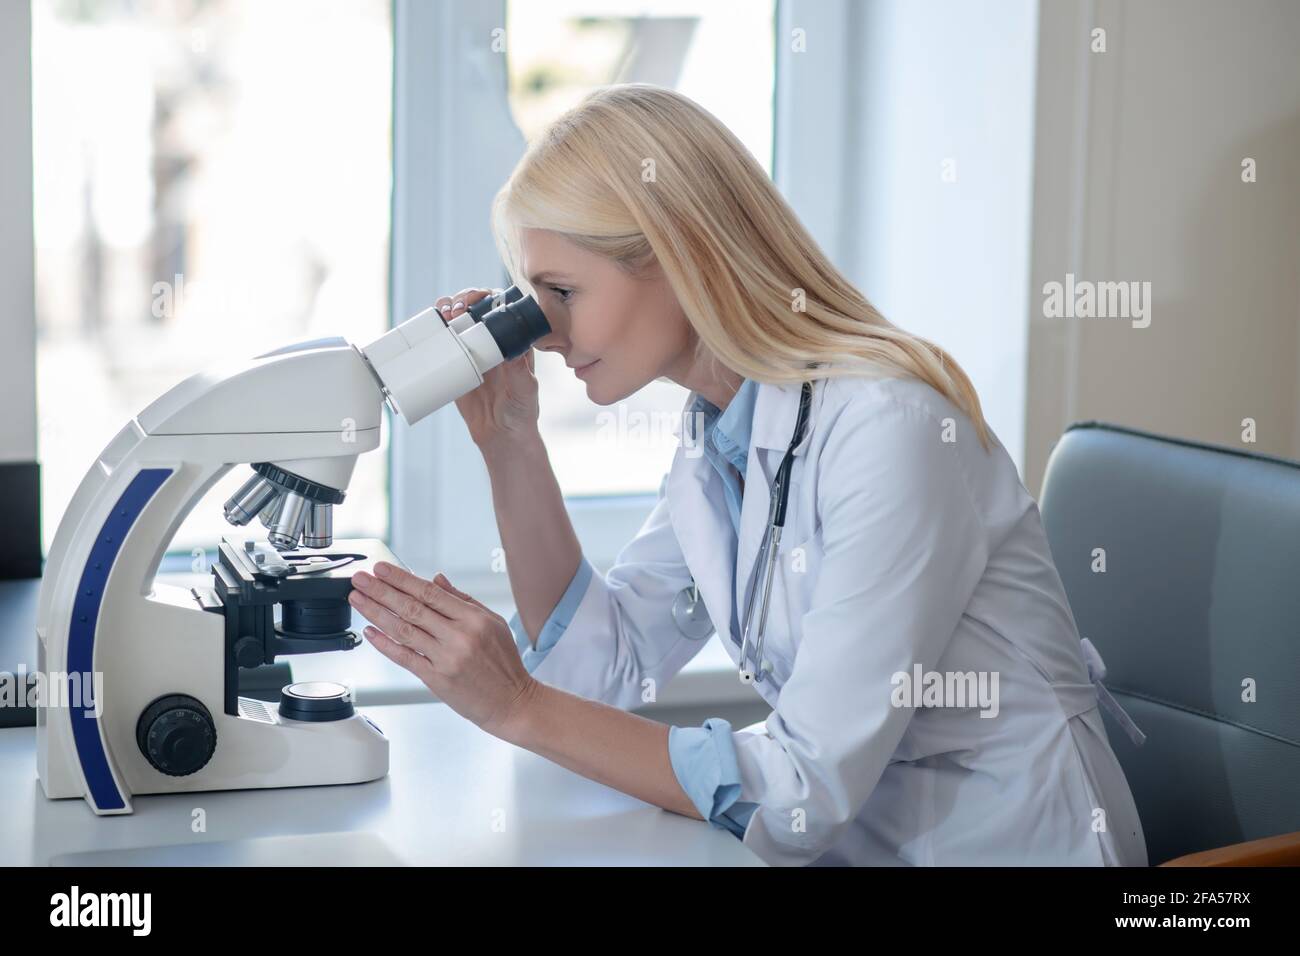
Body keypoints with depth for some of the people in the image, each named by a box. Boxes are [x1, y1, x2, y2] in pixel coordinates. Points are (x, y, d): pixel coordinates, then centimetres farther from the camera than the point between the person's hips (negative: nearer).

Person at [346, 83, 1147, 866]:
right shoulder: (716, 431, 4)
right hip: (853, 843, 7)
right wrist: (510, 443, -1)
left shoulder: (889, 429, -23)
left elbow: (807, 789, -25)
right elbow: (602, 666, 5)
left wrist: (520, 709, -22)